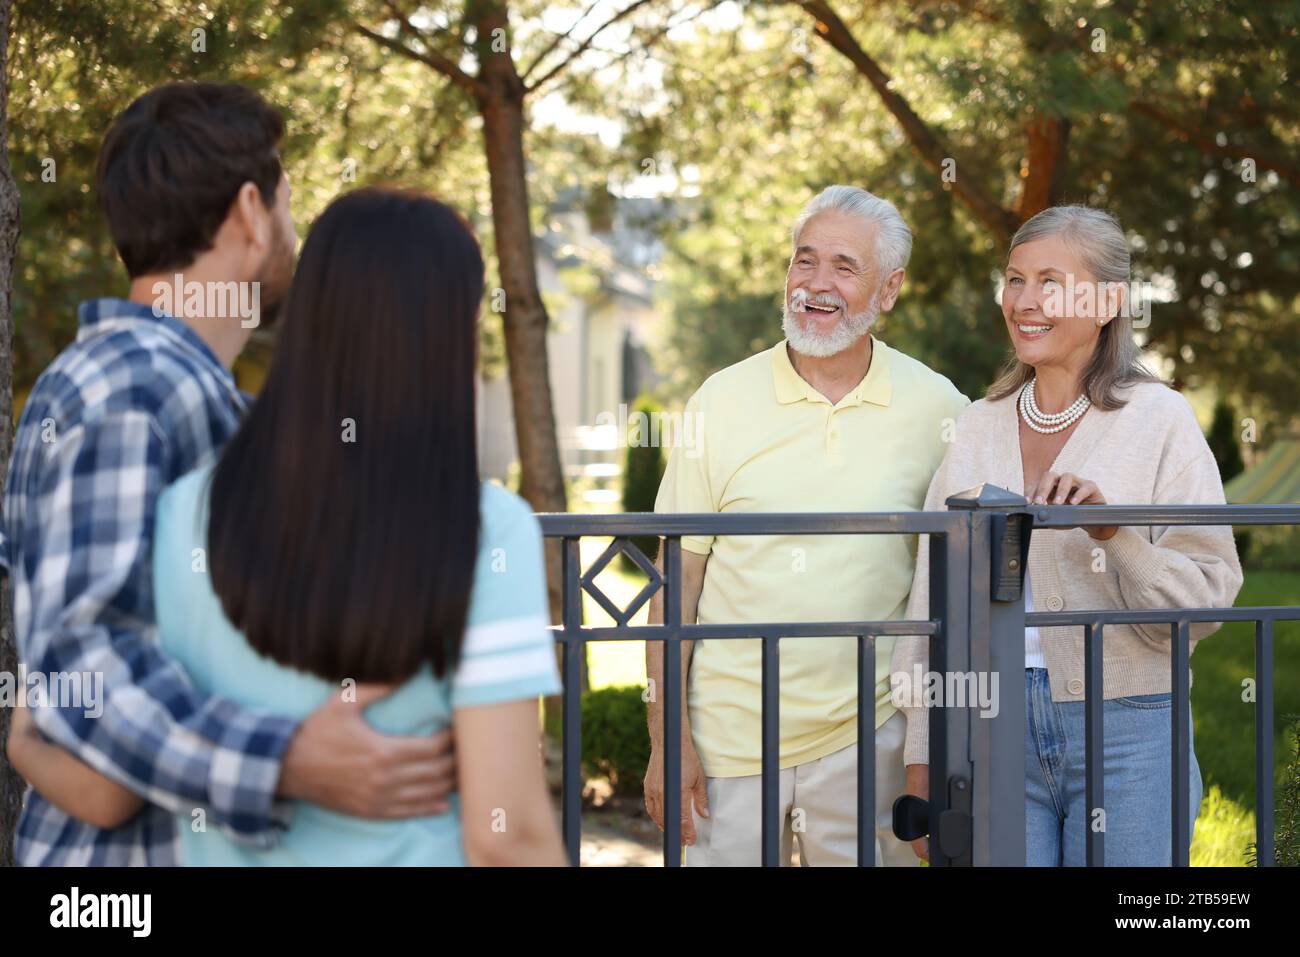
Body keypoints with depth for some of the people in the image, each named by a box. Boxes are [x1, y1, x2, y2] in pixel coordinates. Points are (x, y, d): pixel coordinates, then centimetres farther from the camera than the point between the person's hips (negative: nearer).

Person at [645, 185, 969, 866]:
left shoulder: (937, 408, 0)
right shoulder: (722, 402, -1)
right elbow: (677, 580, 0)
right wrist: (668, 740, -5)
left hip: (868, 735, 0)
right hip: (731, 733, 0)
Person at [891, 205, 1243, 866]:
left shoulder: (1159, 420, -2)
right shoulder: (979, 426, 10)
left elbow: (1206, 601, -7)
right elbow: (936, 600, 11)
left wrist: (1116, 534, -23)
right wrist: (923, 756, 7)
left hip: (1125, 731, -3)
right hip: (995, 732, 3)